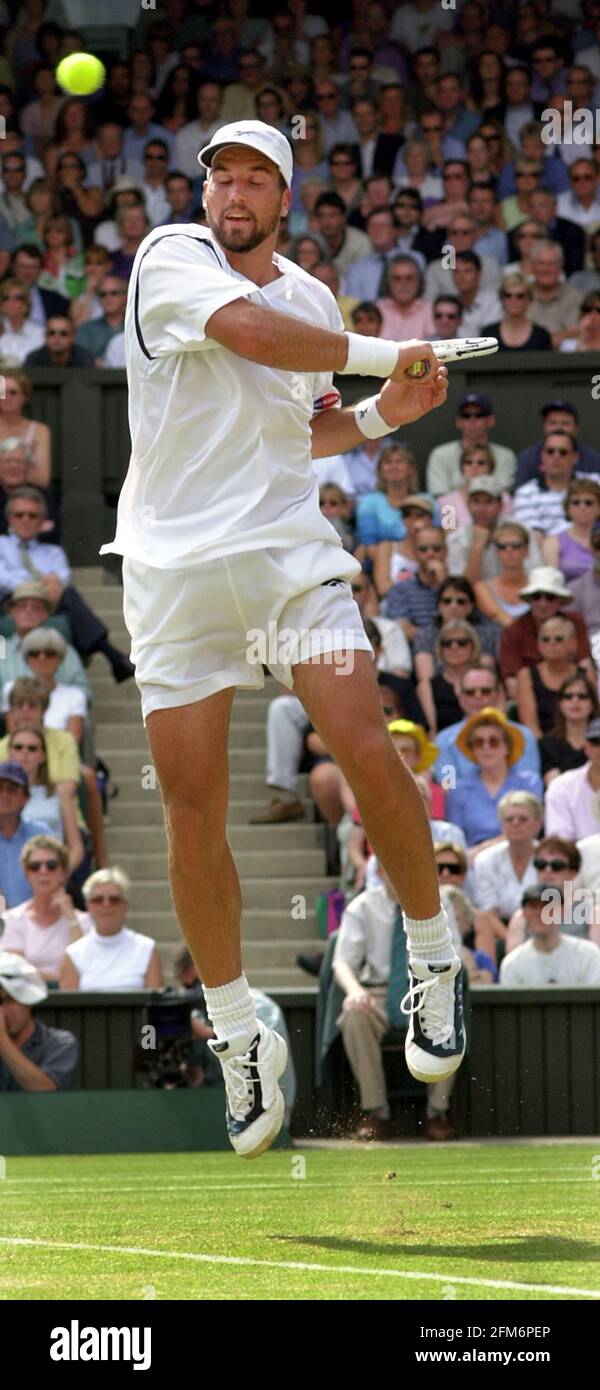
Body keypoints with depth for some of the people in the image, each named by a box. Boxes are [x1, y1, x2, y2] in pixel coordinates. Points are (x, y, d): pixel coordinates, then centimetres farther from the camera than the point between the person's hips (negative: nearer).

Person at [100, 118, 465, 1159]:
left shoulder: (312, 300, 13)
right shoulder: (170, 258, -3)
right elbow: (248, 332, -22)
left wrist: (383, 414, 9)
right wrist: (385, 356, -14)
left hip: (290, 555, 3)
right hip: (176, 568, -3)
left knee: (367, 755, -15)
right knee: (192, 810, -3)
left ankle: (433, 960, 6)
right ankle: (236, 1037, 12)